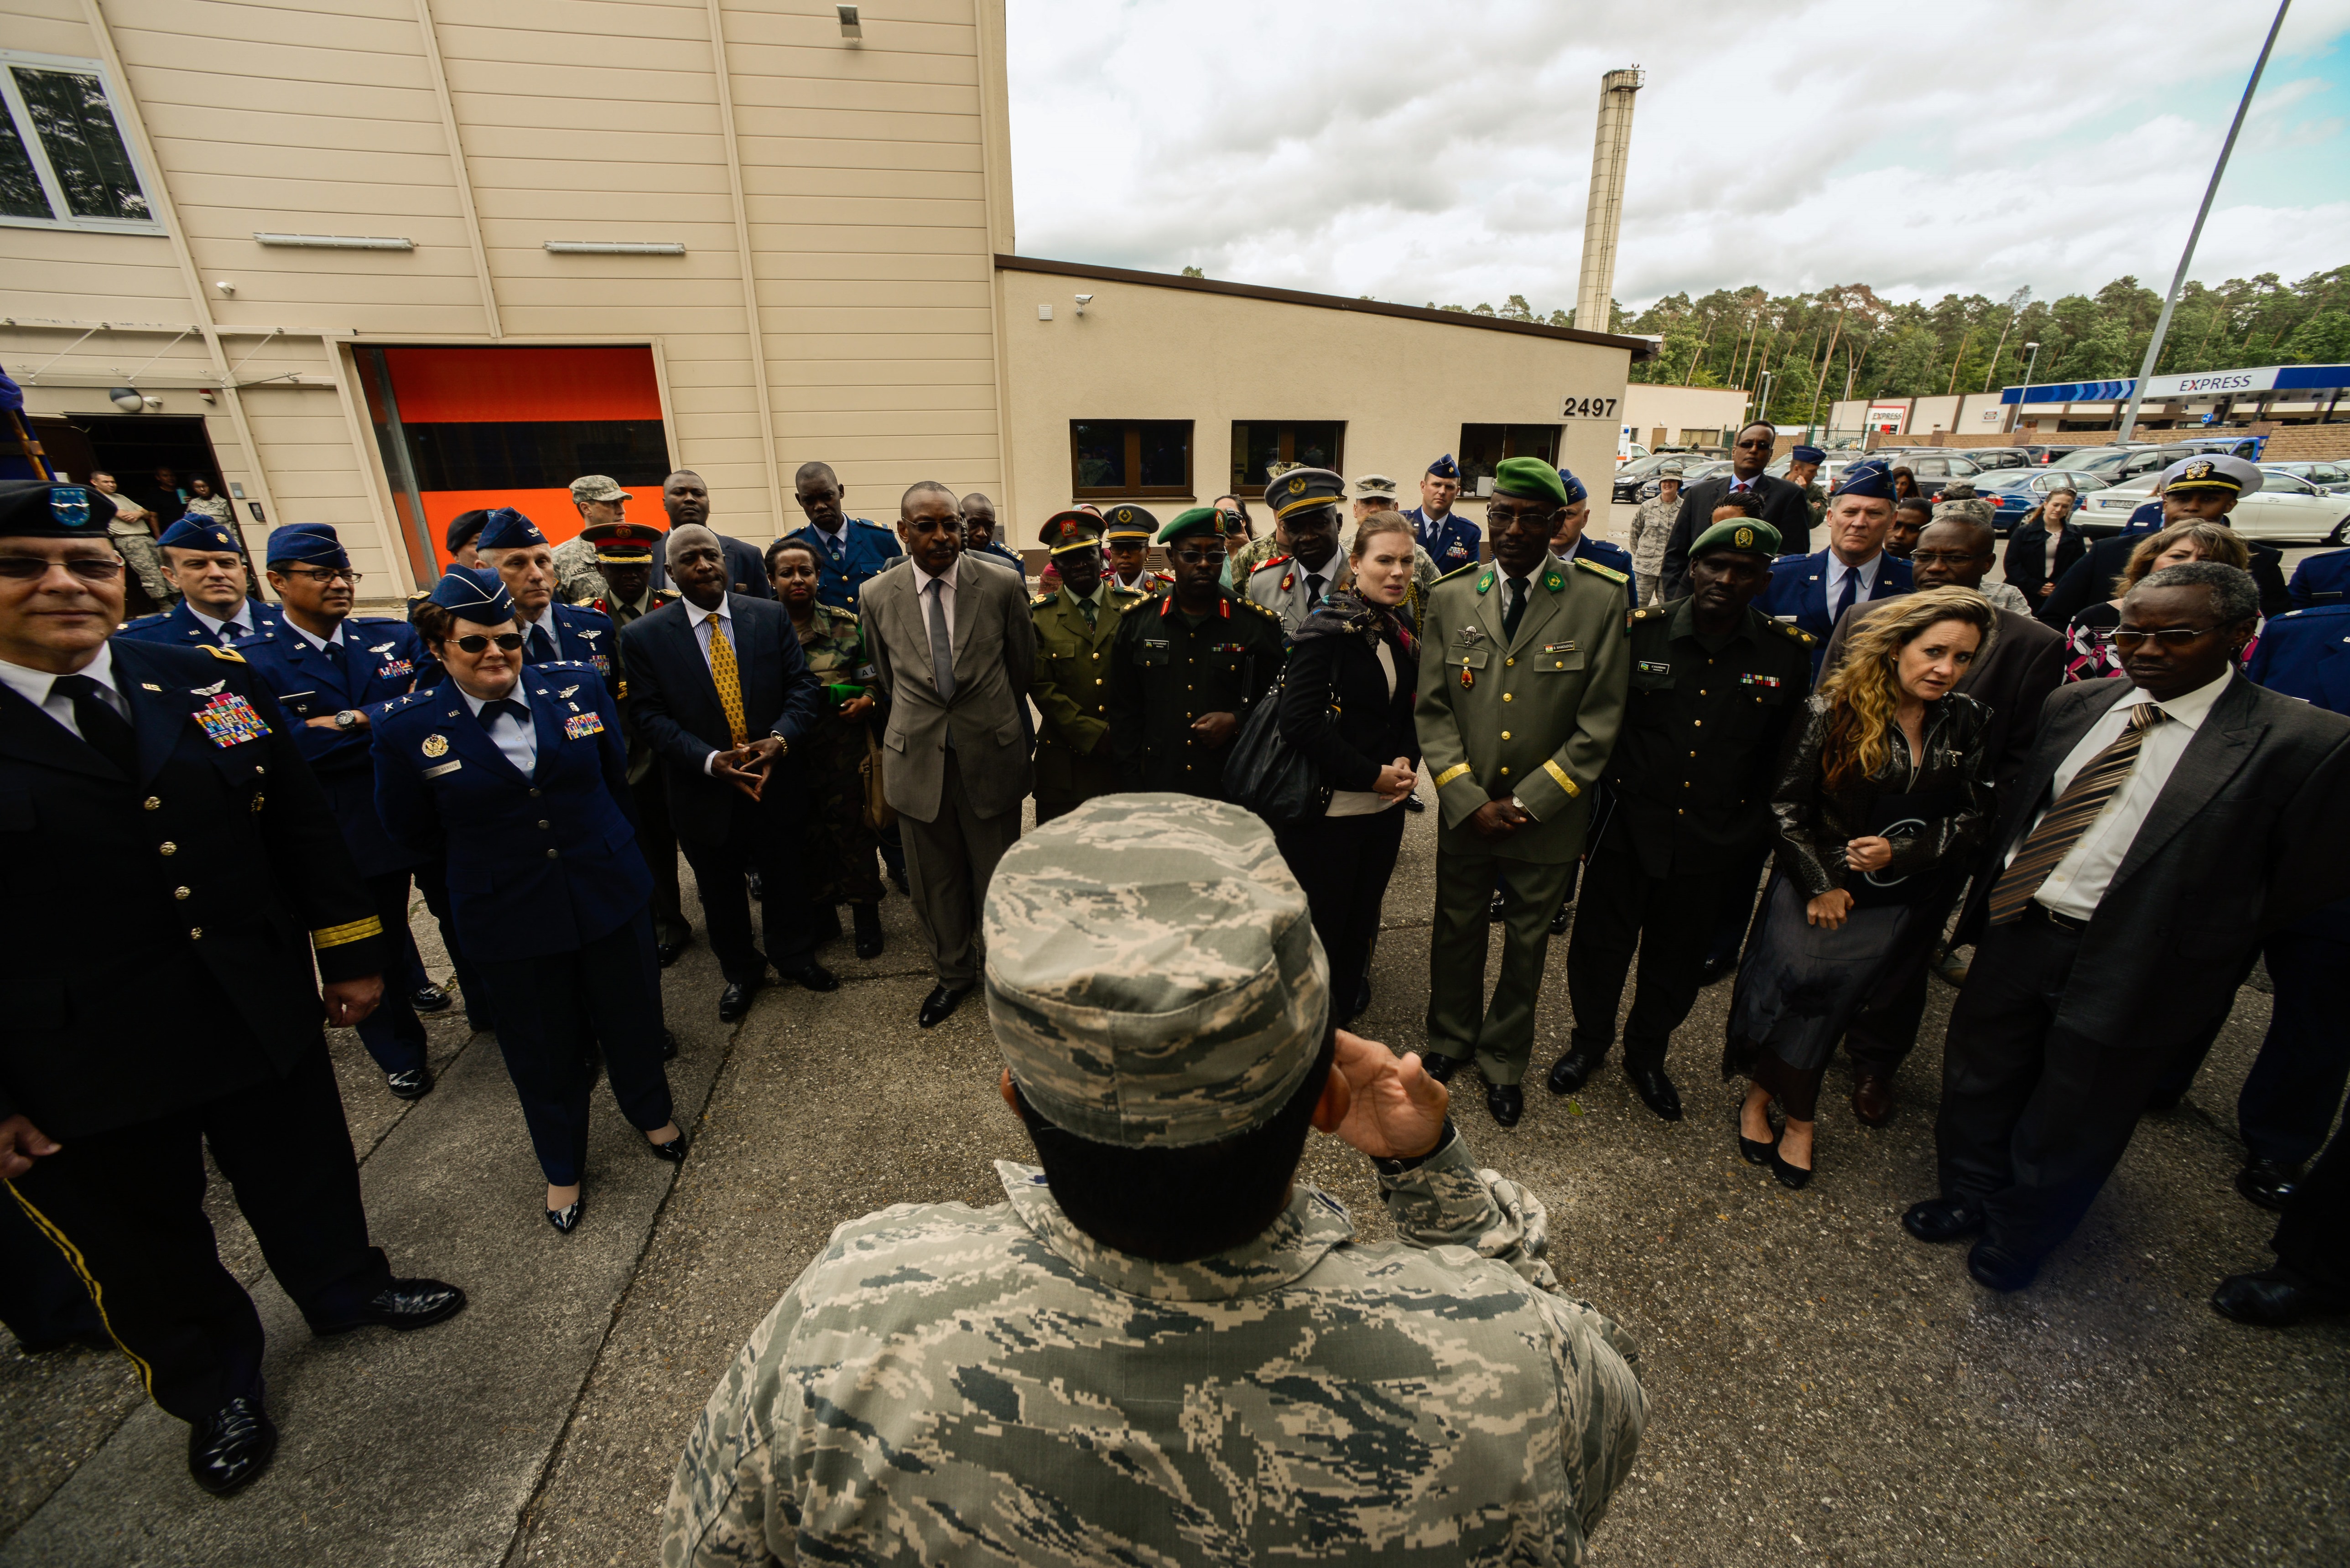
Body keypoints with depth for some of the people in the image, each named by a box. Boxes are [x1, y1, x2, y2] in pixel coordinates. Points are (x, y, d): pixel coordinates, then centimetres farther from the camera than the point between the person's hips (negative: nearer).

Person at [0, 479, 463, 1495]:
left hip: (268, 1013, 3)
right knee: (141, 1251, 19)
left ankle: (346, 1290, 49)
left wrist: (351, 953, 3)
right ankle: (213, 1384, 44)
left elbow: (303, 827, 3)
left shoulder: (213, 680, -1)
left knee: (305, 1181, 22)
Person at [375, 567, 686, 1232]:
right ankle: (562, 1167, 39)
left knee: (630, 1015, 17)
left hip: (610, 893, 1)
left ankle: (652, 1115, 45)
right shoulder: (408, 727, -11)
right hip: (510, 920, -1)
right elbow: (411, 829, 2)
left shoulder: (578, 685, -6)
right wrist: (492, 860, 10)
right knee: (542, 1048, 15)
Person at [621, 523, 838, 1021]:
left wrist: (781, 737, -21)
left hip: (776, 780, 1)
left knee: (785, 877, 17)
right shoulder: (643, 636, -6)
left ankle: (794, 956, 41)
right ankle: (740, 971, 40)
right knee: (720, 890, 17)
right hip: (705, 790, 0)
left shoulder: (771, 616, -3)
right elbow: (649, 715, -9)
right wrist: (709, 760, -22)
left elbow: (803, 685, -3)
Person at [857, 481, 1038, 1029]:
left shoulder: (1004, 587, -7)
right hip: (917, 761, 2)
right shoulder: (878, 597, -2)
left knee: (996, 879, 12)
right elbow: (888, 679, 12)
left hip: (991, 756, -1)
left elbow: (1023, 669, 6)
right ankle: (953, 973, 39)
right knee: (935, 881, 15)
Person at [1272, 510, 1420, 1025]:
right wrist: (1371, 775, -17)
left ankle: (1344, 1027, 38)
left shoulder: (1403, 631, 9)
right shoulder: (1327, 629, -13)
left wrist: (1406, 762, -3)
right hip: (1326, 811, -7)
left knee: (1361, 926, 18)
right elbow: (1299, 720, -21)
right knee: (1321, 932, 4)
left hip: (1383, 808, 7)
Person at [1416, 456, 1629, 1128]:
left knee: (1527, 943, 15)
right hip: (1466, 812, 2)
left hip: (1548, 816, -1)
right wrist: (1469, 800, -11)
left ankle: (1504, 1058, 38)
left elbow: (1600, 723, -9)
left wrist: (1525, 803, -13)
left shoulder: (1601, 600, -8)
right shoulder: (1450, 598, -2)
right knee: (1457, 930, 17)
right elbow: (1432, 709, -2)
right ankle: (1452, 1036, 42)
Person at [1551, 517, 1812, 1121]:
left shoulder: (1787, 653, -4)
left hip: (1712, 843, 1)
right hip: (1628, 827, -1)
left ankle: (1647, 1053, 42)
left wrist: (1754, 831, 3)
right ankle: (1589, 1040, 38)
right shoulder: (1639, 632, -8)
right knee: (1602, 942, 12)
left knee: (1677, 958, 18)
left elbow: (1784, 756, 4)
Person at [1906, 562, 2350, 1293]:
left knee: (2068, 1121, 16)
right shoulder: (2074, 705, 2)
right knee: (1979, 1081, 21)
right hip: (2016, 932, 4)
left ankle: (2017, 1237, 40)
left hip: (2127, 970, -4)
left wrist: (2197, 956, -6)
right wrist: (1987, 899, 3)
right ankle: (1969, 1197, 45)